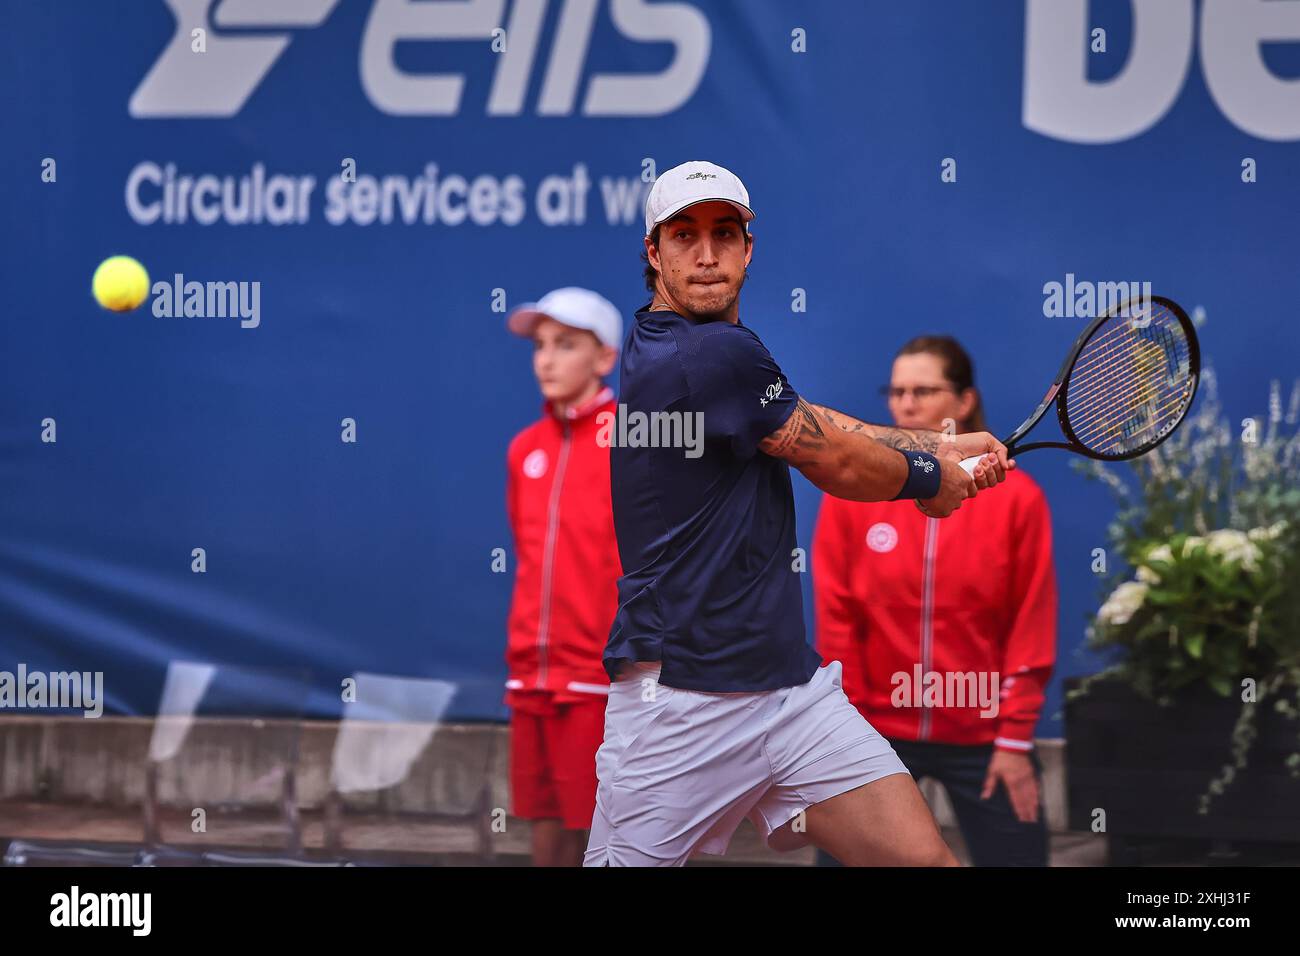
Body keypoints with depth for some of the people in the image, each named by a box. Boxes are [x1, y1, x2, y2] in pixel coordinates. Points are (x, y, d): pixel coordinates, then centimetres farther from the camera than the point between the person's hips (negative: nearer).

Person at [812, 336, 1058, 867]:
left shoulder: (1016, 496, -3)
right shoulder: (852, 492, -1)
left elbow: (1031, 628, -3)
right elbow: (835, 622, 0)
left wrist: (1015, 738, -6)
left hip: (982, 736, -1)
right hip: (879, 732, 1)